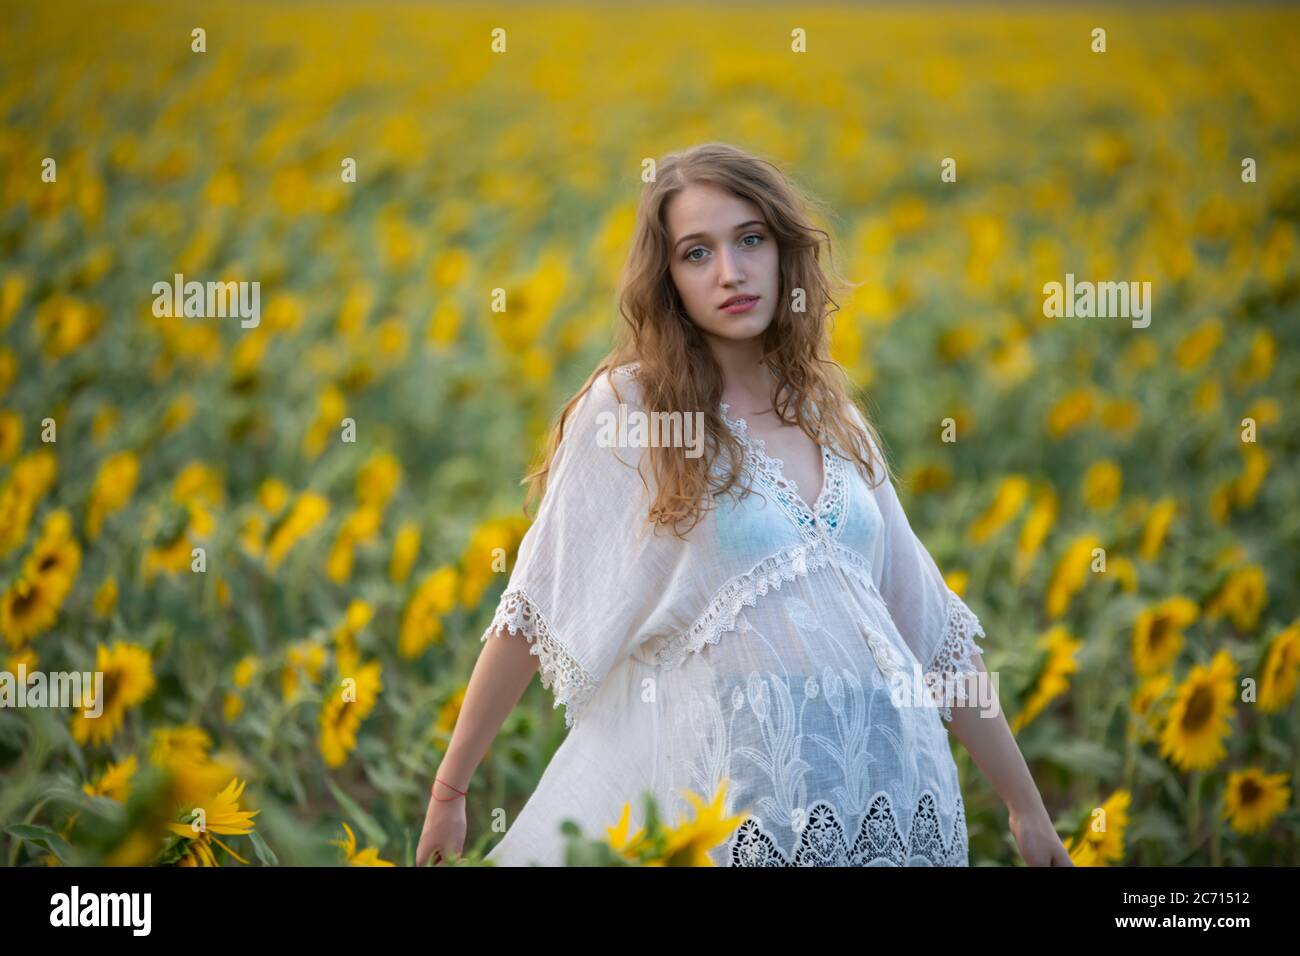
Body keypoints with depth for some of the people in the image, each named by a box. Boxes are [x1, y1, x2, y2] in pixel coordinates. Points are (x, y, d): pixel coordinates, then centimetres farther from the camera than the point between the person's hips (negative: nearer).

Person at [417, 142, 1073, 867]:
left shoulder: (832, 417, 11)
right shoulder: (628, 408, -2)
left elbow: (930, 623, 14)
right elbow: (536, 614, -3)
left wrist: (1027, 806, 14)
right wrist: (450, 790, -4)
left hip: (896, 781, 5)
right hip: (744, 789, -5)